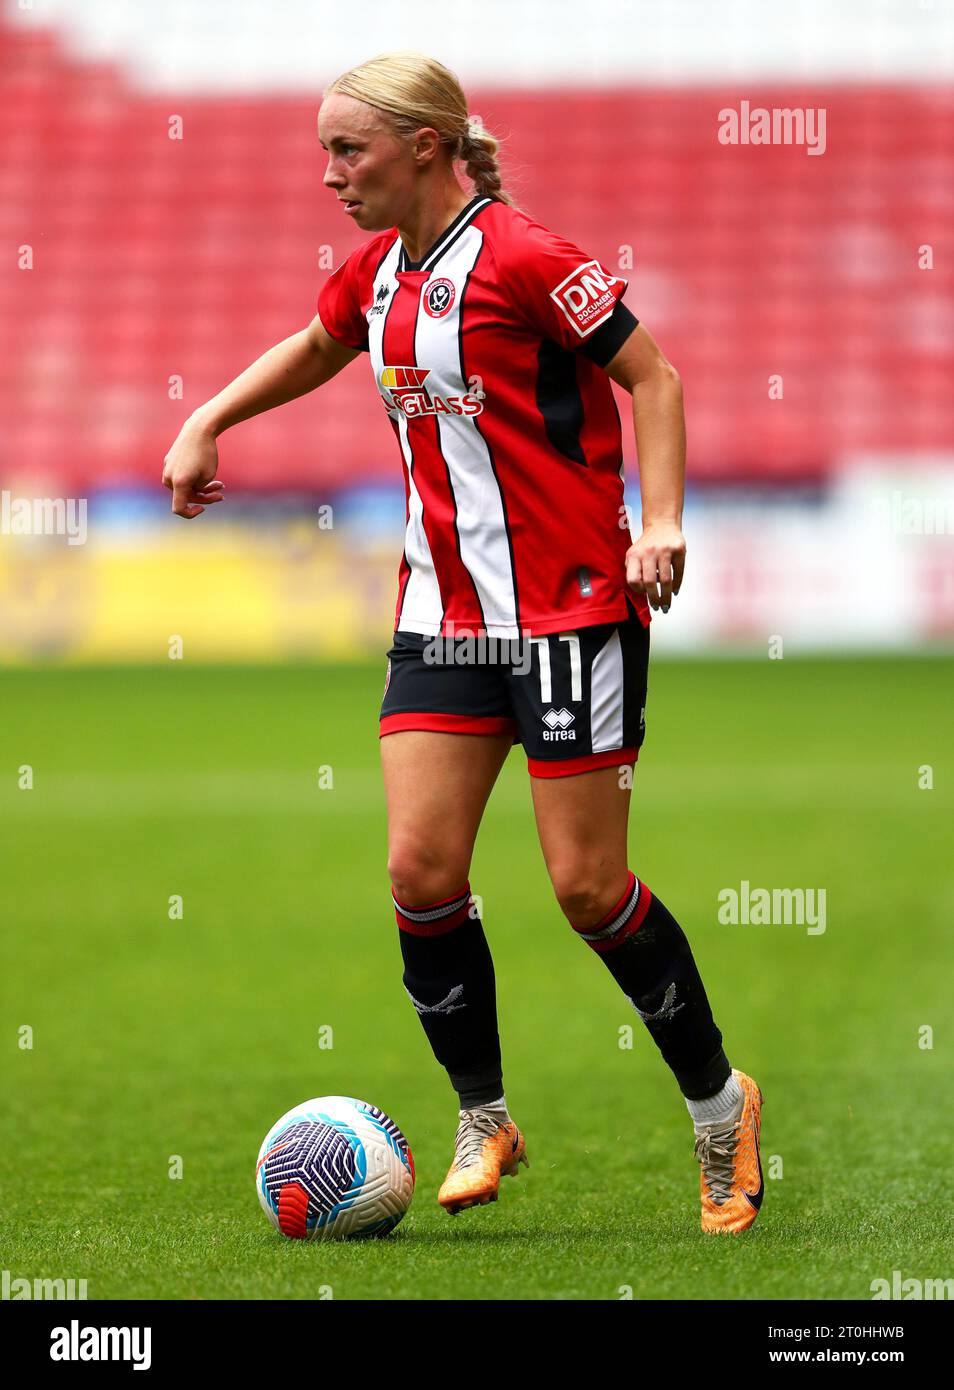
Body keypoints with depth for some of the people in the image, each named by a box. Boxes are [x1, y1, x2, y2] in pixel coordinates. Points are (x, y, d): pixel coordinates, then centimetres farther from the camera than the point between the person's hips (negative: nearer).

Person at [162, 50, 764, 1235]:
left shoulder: (523, 259, -15)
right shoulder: (377, 273, 8)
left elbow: (652, 377, -10)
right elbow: (309, 352, 30)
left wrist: (661, 520, -20)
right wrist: (205, 423, 23)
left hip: (569, 607, -7)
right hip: (444, 611, 7)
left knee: (588, 884, -4)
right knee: (419, 869, -4)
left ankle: (720, 1104, 16)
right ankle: (482, 1119, 13)